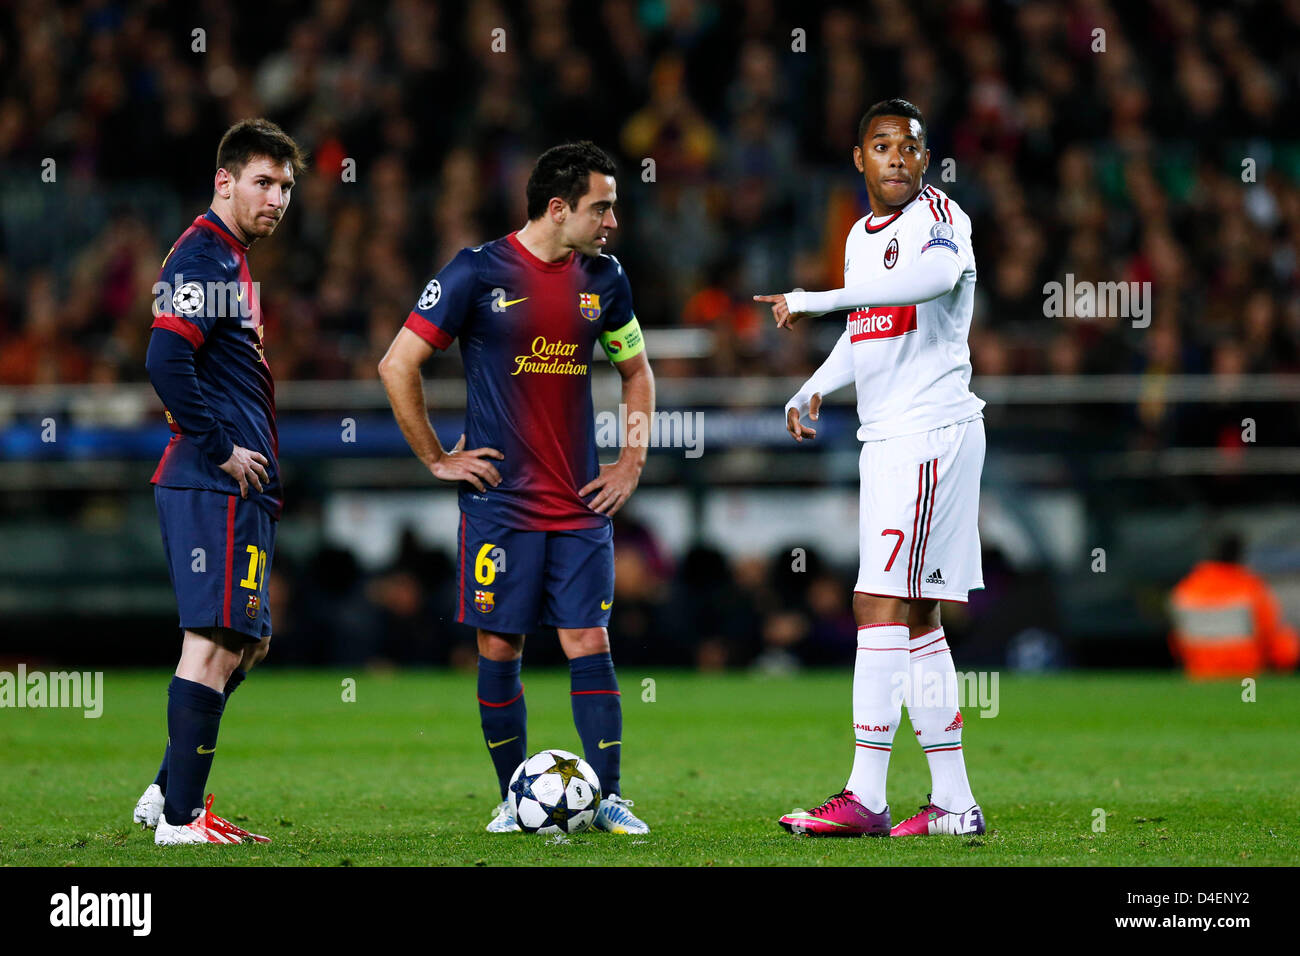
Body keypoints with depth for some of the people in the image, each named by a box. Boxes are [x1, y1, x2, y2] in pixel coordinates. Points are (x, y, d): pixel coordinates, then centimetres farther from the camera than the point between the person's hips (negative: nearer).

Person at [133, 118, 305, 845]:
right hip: (216, 487, -11)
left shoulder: (232, 261, 20)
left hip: (239, 487, 11)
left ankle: (170, 793, 19)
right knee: (217, 642, -9)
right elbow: (166, 361, -23)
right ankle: (180, 817, -7)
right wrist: (222, 450, -18)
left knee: (246, 643, 16)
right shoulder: (204, 258, -12)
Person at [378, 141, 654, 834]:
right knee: (499, 648, 1)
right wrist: (437, 460, -4)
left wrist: (631, 462, 13)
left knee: (589, 643, -3)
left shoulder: (603, 279, 8)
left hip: (582, 504, 3)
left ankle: (607, 798, -1)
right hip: (500, 501, -3)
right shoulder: (479, 272, -8)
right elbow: (397, 366, -6)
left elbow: (635, 370, 23)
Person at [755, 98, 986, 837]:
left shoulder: (939, 218, -10)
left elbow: (937, 274, -33)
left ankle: (865, 797, -15)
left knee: (882, 604, -14)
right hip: (887, 438, 9)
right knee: (915, 619, 9)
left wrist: (818, 299, -35)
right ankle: (954, 801, 12)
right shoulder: (862, 236, 17)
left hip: (932, 431, -9)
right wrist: (812, 391, 12)